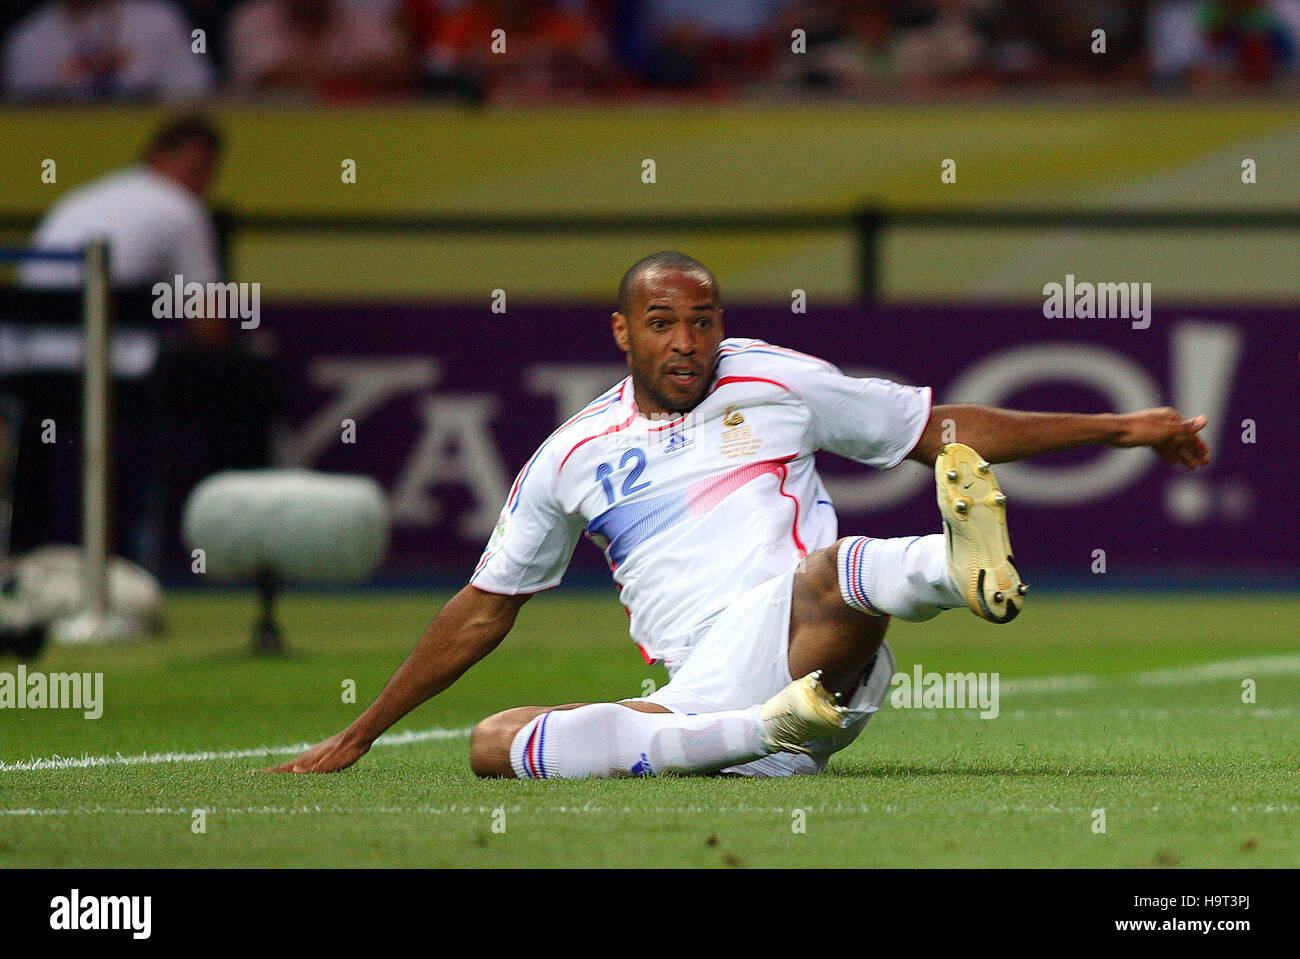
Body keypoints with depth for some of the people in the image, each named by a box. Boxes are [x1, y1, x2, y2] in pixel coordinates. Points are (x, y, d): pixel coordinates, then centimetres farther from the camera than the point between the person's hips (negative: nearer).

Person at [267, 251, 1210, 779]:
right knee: (493, 742, -22)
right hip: (700, 698, 3)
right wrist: (358, 736, 28)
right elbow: (483, 613, 28)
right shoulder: (573, 457, 20)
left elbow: (947, 430, 21)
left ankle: (965, 564, -71)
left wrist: (1123, 428, 18)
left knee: (829, 575, -37)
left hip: (808, 656, -2)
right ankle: (760, 735, -39)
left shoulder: (777, 385, 16)